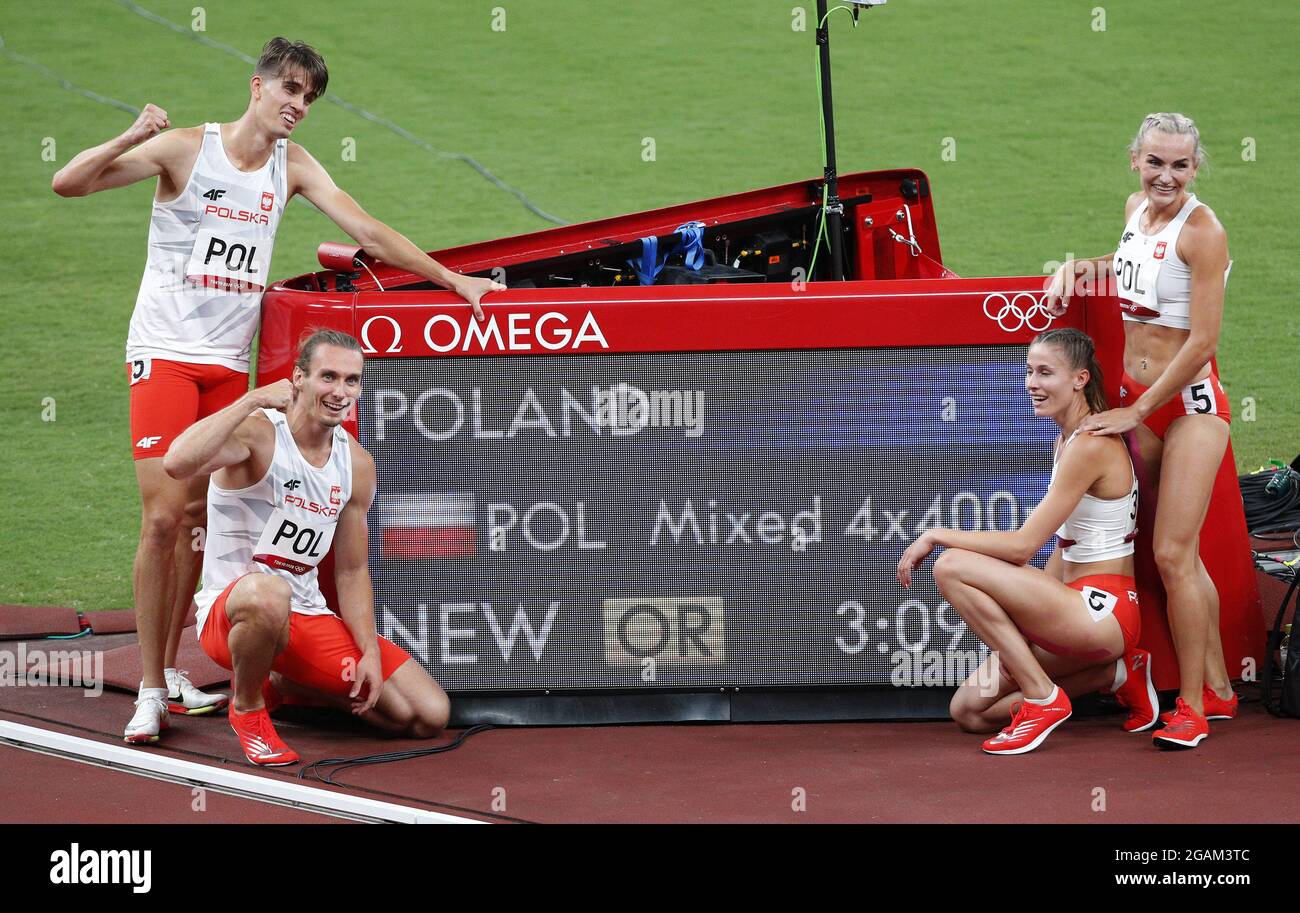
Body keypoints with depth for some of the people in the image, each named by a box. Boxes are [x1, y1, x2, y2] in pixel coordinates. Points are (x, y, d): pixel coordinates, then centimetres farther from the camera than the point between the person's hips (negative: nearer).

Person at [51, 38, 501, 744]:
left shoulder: (293, 166, 7)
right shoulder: (185, 148, -6)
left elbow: (369, 232, 8)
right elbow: (67, 183, -10)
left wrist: (454, 280, 2)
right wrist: (132, 138, -27)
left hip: (229, 364, 5)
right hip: (165, 354, -5)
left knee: (200, 516, 7)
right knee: (162, 516, -12)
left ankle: (170, 669, 19)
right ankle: (150, 692, -8)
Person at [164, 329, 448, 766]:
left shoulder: (357, 464, 5)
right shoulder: (258, 433, -15)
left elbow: (352, 571, 13)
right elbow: (177, 463, -37)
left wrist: (370, 652, 0)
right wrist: (253, 399, -31)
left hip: (307, 616, 6)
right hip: (228, 610, -6)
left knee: (430, 716, -2)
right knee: (268, 594, -45)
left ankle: (285, 684, 20)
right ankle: (247, 708, -11)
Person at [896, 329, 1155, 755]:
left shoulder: (1091, 445, -17)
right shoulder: (1066, 443, 15)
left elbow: (1023, 545, -19)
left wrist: (938, 536, -10)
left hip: (1104, 611, -10)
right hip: (1078, 609, 10)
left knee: (953, 566, -20)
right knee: (969, 711, 7)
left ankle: (1044, 698, -13)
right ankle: (1114, 674, 11)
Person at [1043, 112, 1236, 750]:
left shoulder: (1202, 232, -16)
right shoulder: (1137, 208, 7)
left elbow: (1201, 343, -18)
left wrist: (1135, 412, -14)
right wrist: (1082, 266, 13)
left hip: (1190, 403, -8)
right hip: (1137, 401, 8)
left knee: (1172, 554, -11)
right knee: (1178, 555, 12)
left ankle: (1191, 707, -3)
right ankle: (1217, 689, 22)